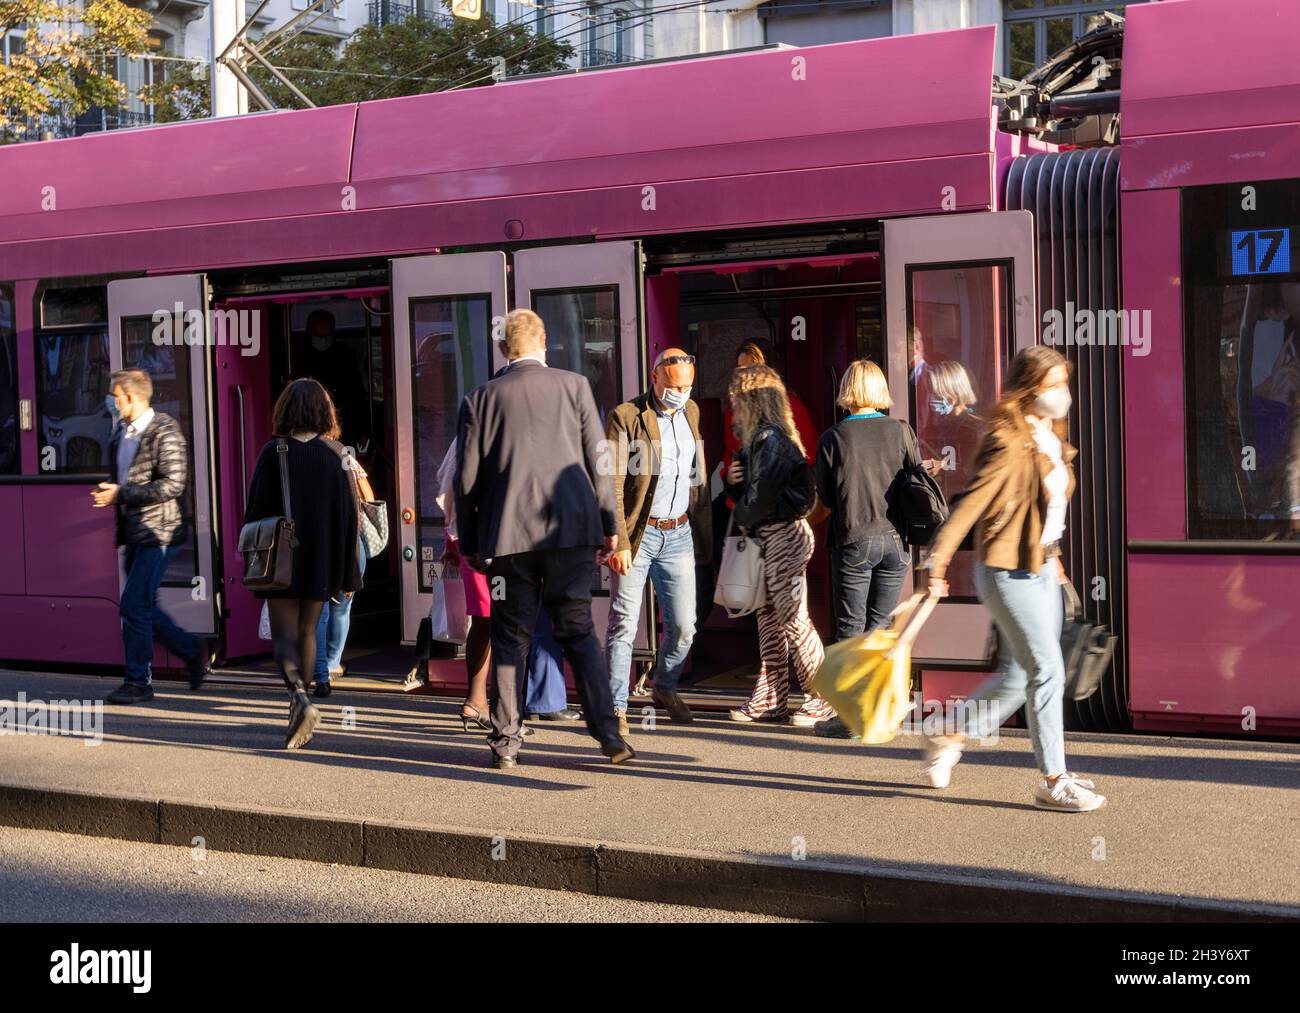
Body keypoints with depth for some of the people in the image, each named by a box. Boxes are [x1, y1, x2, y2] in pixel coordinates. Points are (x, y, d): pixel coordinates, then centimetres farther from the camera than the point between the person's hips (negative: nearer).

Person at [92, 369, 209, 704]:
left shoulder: (165, 432, -14)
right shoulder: (121, 432, 13)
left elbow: (173, 484, -22)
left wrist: (121, 494, -20)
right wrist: (108, 492, 3)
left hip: (158, 532, -9)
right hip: (134, 532, 9)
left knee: (134, 606, -9)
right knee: (144, 606, 13)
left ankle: (137, 682, 1)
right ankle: (193, 651, 29)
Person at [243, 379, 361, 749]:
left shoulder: (273, 452, -8)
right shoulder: (336, 454, -1)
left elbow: (256, 510, -6)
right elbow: (351, 516, 0)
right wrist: (348, 572, 6)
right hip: (322, 560, 3)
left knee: (284, 635, 2)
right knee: (307, 632, 15)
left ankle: (300, 697, -23)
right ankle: (300, 713, 22)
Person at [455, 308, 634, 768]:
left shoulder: (480, 398, 4)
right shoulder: (574, 385, 4)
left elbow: (468, 477, 4)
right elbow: (597, 462, 3)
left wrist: (469, 542, 12)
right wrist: (609, 525, 9)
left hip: (508, 534, 0)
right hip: (573, 528, 0)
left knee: (510, 638, 8)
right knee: (578, 630, 7)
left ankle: (506, 742, 10)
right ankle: (607, 731, -1)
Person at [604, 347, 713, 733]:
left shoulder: (691, 413, 11)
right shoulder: (625, 417, -8)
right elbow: (612, 484, -11)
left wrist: (703, 533, 16)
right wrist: (618, 541, -17)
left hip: (679, 533, 5)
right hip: (637, 534, -5)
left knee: (683, 625, 7)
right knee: (624, 624, -3)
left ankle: (665, 689, 31)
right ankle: (616, 707, 5)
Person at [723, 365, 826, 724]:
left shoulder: (770, 438, -16)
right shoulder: (757, 438, 15)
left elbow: (764, 495, -20)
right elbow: (747, 489, 19)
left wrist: (743, 517, -2)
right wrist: (733, 481, -2)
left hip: (783, 535, -10)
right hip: (766, 536, 10)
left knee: (792, 618, -5)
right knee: (768, 617, 12)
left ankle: (822, 698, 4)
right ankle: (771, 699, 18)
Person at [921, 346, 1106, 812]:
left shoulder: (1050, 438, 10)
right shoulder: (1010, 445, -18)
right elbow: (969, 506, -22)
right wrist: (937, 566, -25)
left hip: (1041, 568, 9)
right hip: (1010, 572, -9)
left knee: (1019, 673, 15)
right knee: (1047, 672, -5)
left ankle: (949, 740, 30)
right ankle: (1053, 782, 5)